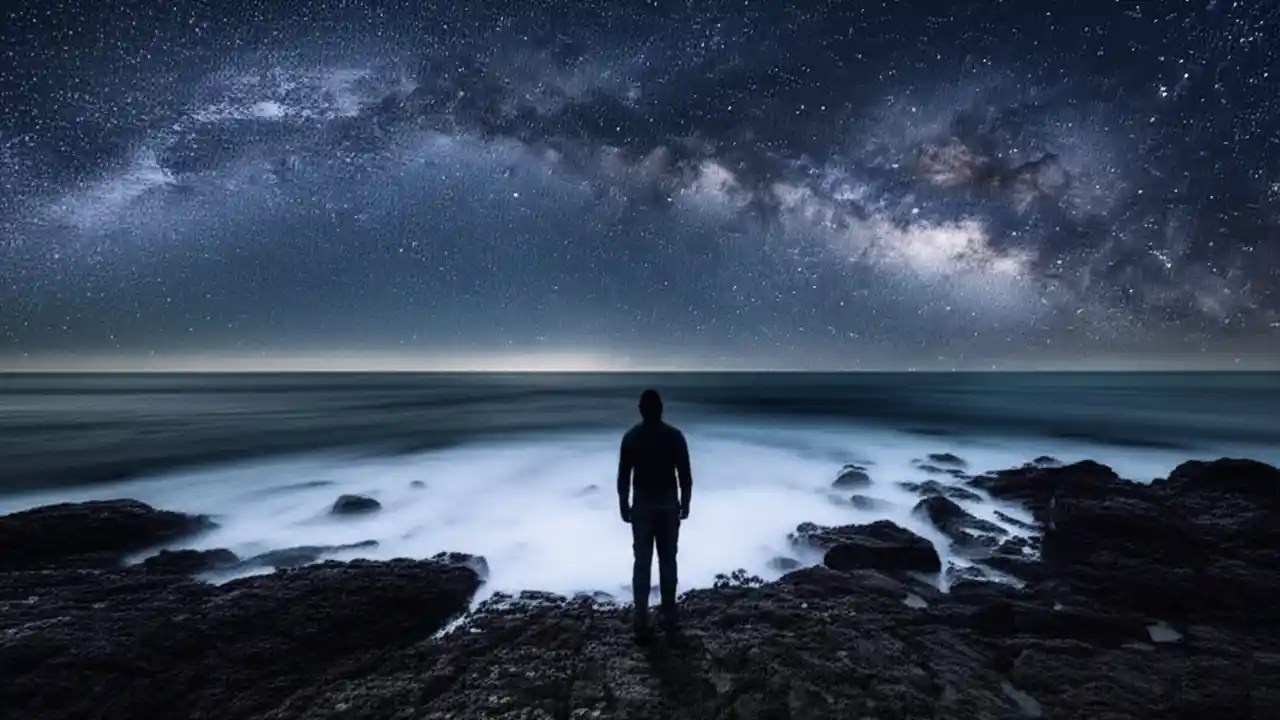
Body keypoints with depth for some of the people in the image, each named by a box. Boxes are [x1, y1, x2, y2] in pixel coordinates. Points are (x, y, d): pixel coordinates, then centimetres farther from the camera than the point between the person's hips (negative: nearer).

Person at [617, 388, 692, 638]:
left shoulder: (631, 437, -4)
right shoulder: (674, 436, -5)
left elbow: (623, 476, -3)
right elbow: (685, 474, -3)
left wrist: (623, 505, 6)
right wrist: (685, 504, 8)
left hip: (641, 505, 0)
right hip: (668, 504, 0)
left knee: (642, 563, 4)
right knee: (667, 561, 11)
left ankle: (642, 621, 3)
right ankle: (669, 616, 18)